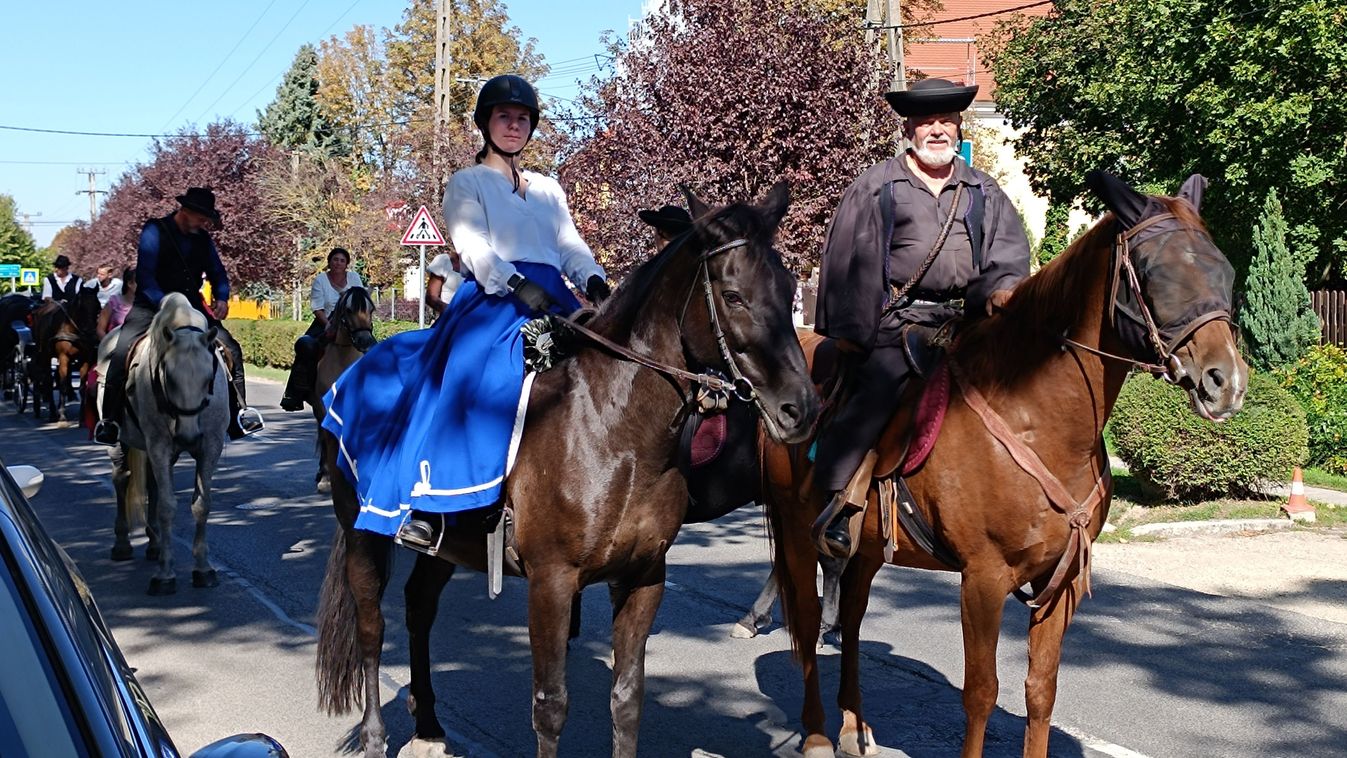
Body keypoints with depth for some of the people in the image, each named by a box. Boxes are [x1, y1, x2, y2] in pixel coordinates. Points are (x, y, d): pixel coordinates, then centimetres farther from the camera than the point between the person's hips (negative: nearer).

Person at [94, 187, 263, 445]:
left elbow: (218, 273, 16)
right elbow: (144, 276, -18)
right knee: (122, 351, -24)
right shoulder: (155, 231, -9)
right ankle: (110, 419, -13)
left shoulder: (202, 238, 6)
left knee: (231, 348, -8)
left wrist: (221, 298, -6)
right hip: (151, 305, -4)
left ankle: (238, 414, 0)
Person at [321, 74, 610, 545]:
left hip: (553, 304, 6)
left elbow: (571, 246, 13)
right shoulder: (467, 183, 10)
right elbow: (473, 246, -6)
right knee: (468, 383, -26)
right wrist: (517, 284, -24)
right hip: (493, 302, -5)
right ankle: (420, 505, -27)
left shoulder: (548, 189, 25)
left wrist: (595, 282, -10)